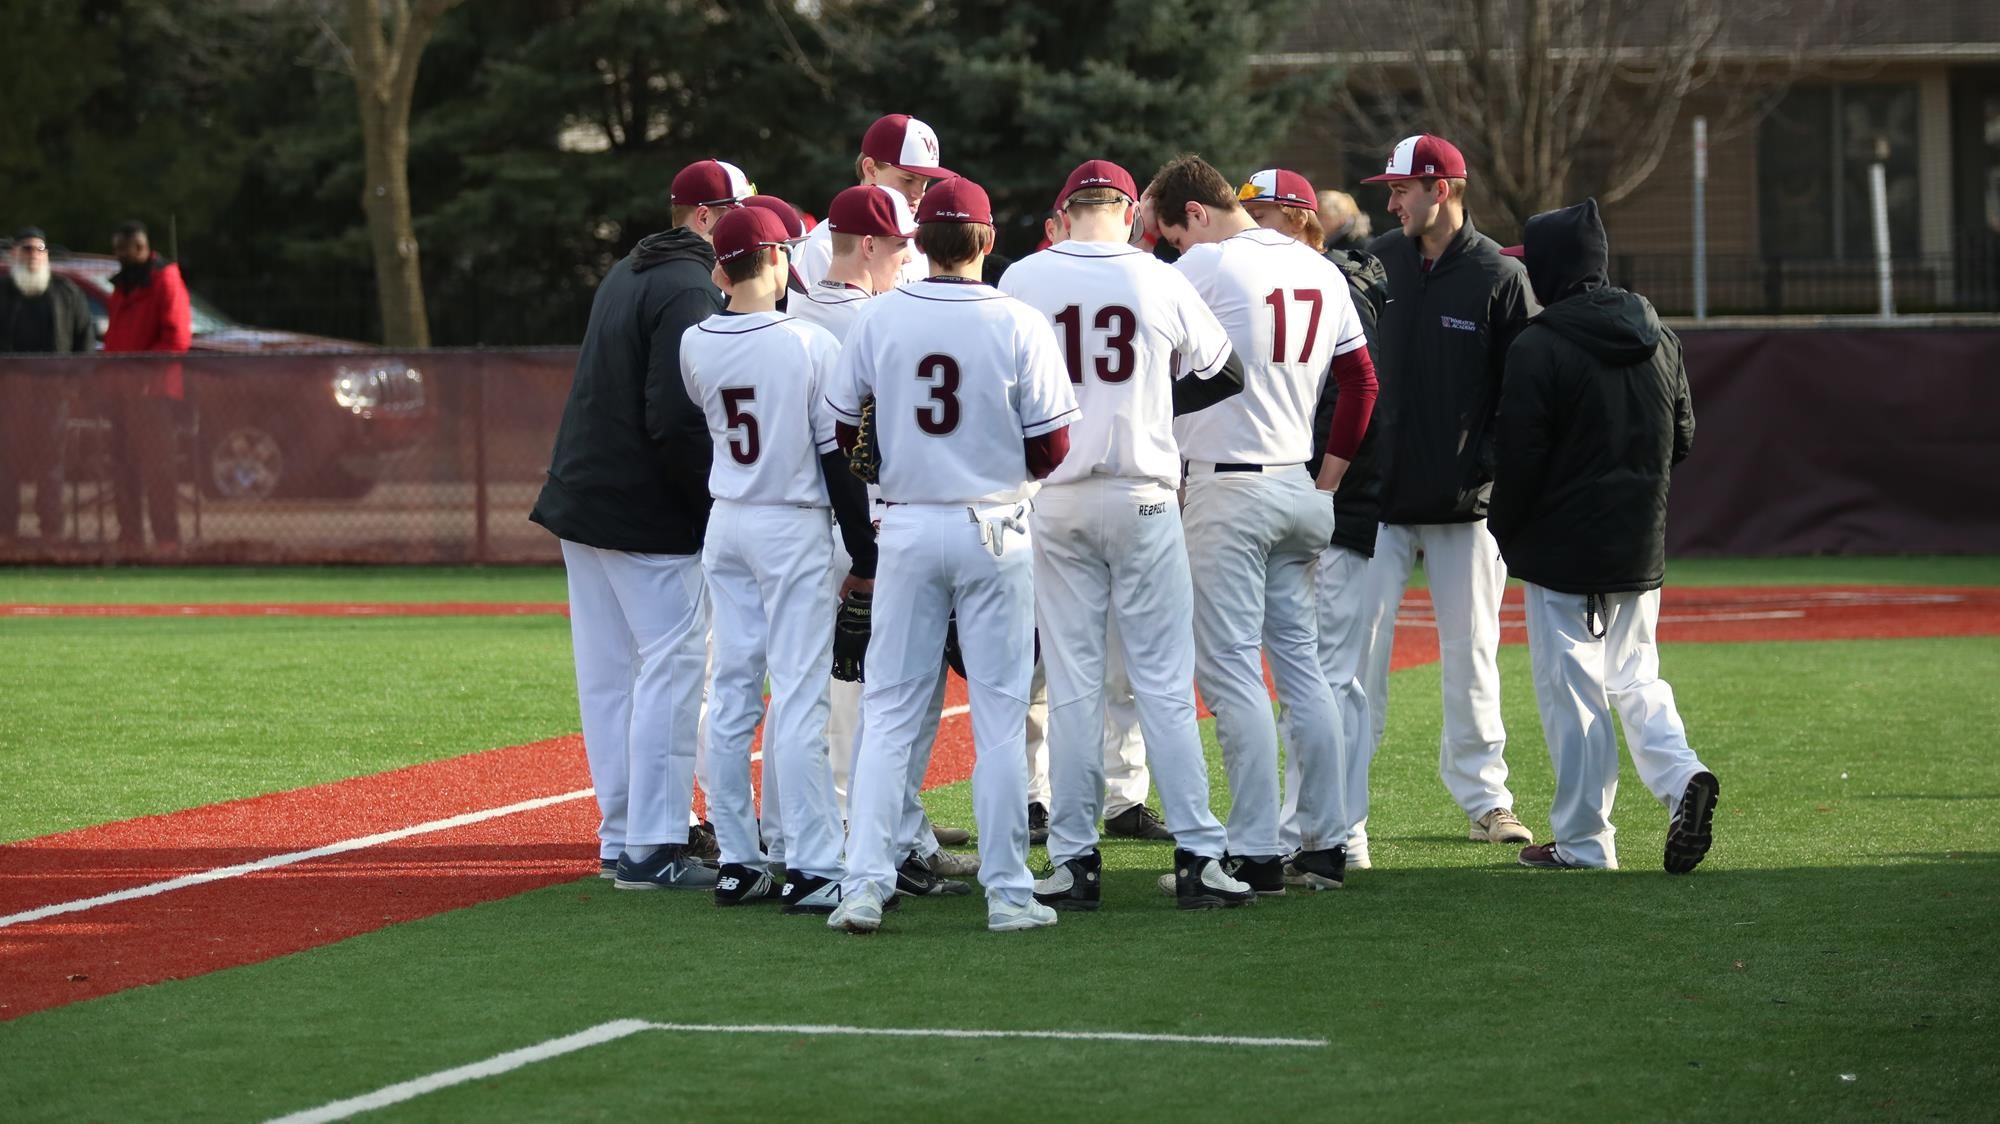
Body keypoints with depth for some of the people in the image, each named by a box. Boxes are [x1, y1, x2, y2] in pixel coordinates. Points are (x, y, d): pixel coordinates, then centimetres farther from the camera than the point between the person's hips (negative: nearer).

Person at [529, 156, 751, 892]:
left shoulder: (623, 277, 15)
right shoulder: (690, 292, -15)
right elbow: (676, 418, -23)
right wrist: (719, 502, -17)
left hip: (580, 501, 10)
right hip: (651, 518, -9)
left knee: (608, 677, 12)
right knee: (672, 668, -6)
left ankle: (621, 836, 17)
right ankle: (651, 850, -8)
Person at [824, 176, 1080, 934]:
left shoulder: (878, 320, -3)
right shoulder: (1019, 325, -9)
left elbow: (839, 433, 3)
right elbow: (1050, 451, -8)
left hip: (907, 527, 2)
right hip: (994, 530, -2)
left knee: (888, 711, 7)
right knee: (999, 715, 4)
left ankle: (865, 885, -1)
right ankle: (1007, 892, 5)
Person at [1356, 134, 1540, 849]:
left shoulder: (1500, 278, -2)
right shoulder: (1372, 265, 6)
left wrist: (1493, 467, -11)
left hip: (1466, 500, -1)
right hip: (1376, 495, 1)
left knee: (1471, 653, 6)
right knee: (1357, 646, -4)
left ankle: (1484, 797, 16)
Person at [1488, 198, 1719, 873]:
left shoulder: (1538, 349, -15)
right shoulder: (1657, 340, 5)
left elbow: (1518, 460, -14)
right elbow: (1682, 440, 13)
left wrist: (1506, 532, 2)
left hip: (1563, 549, -6)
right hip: (1642, 548, 6)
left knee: (1570, 690, 1)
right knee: (1635, 677, 18)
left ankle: (1583, 840, 4)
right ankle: (1680, 775, -6)